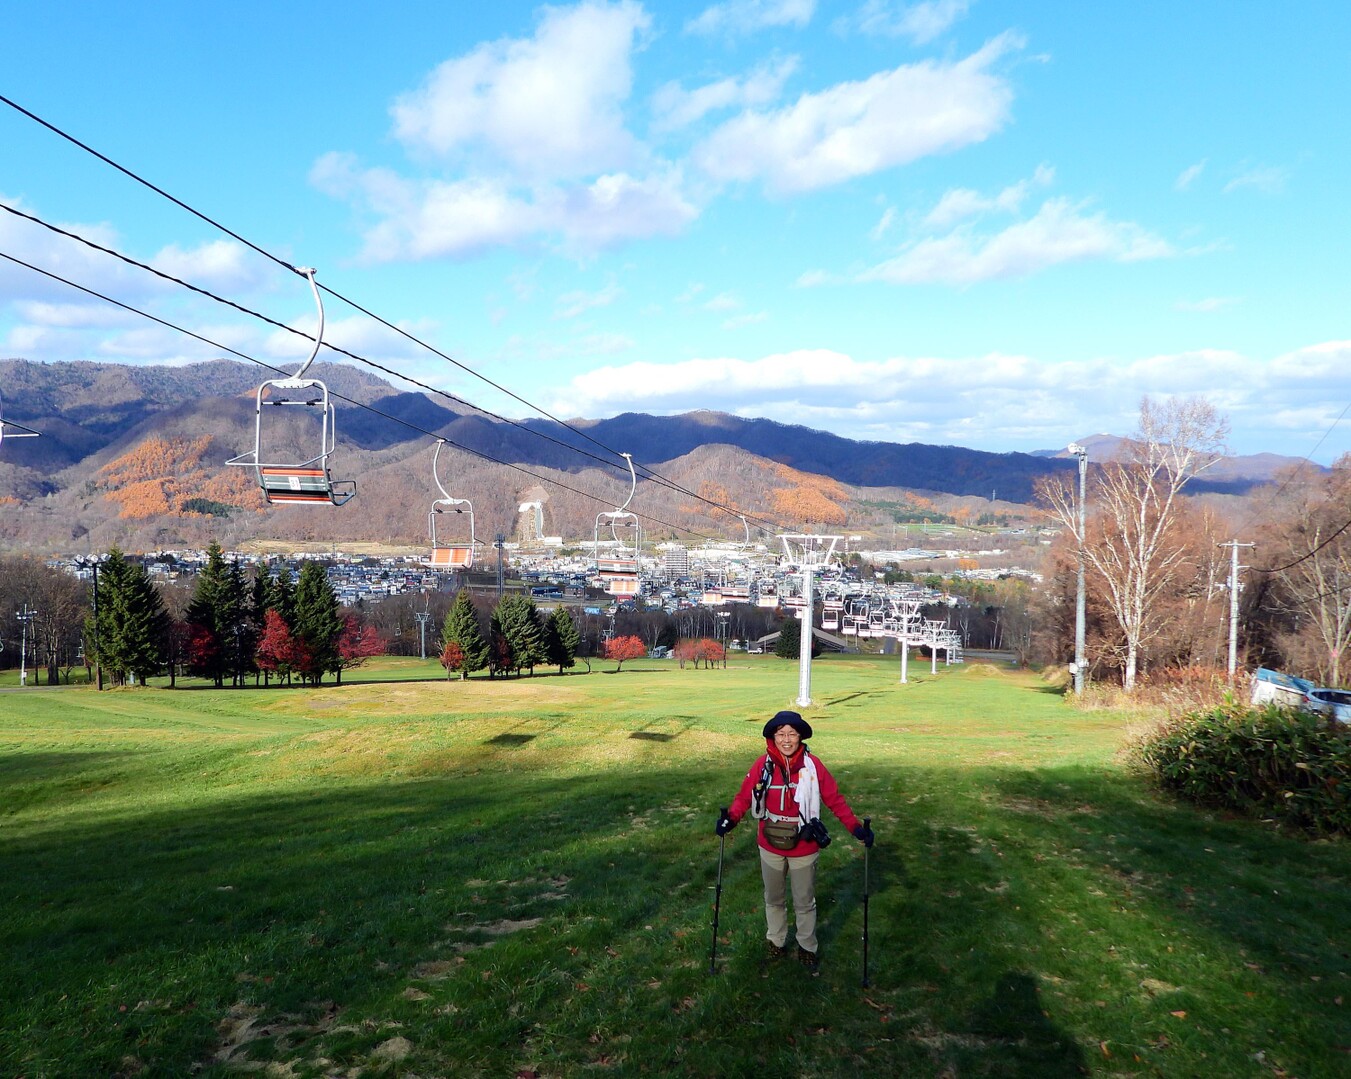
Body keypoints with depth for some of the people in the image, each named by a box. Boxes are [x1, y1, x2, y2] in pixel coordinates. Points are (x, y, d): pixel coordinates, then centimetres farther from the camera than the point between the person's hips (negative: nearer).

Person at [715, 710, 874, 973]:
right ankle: (776, 941, 44)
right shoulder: (763, 765, -13)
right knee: (774, 899, 22)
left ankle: (807, 948, 37)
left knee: (805, 902, 16)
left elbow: (835, 800, -10)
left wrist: (856, 827, -18)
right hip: (771, 848, 1)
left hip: (804, 849, -1)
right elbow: (744, 796, -9)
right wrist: (731, 818, -26)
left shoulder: (813, 765, -16)